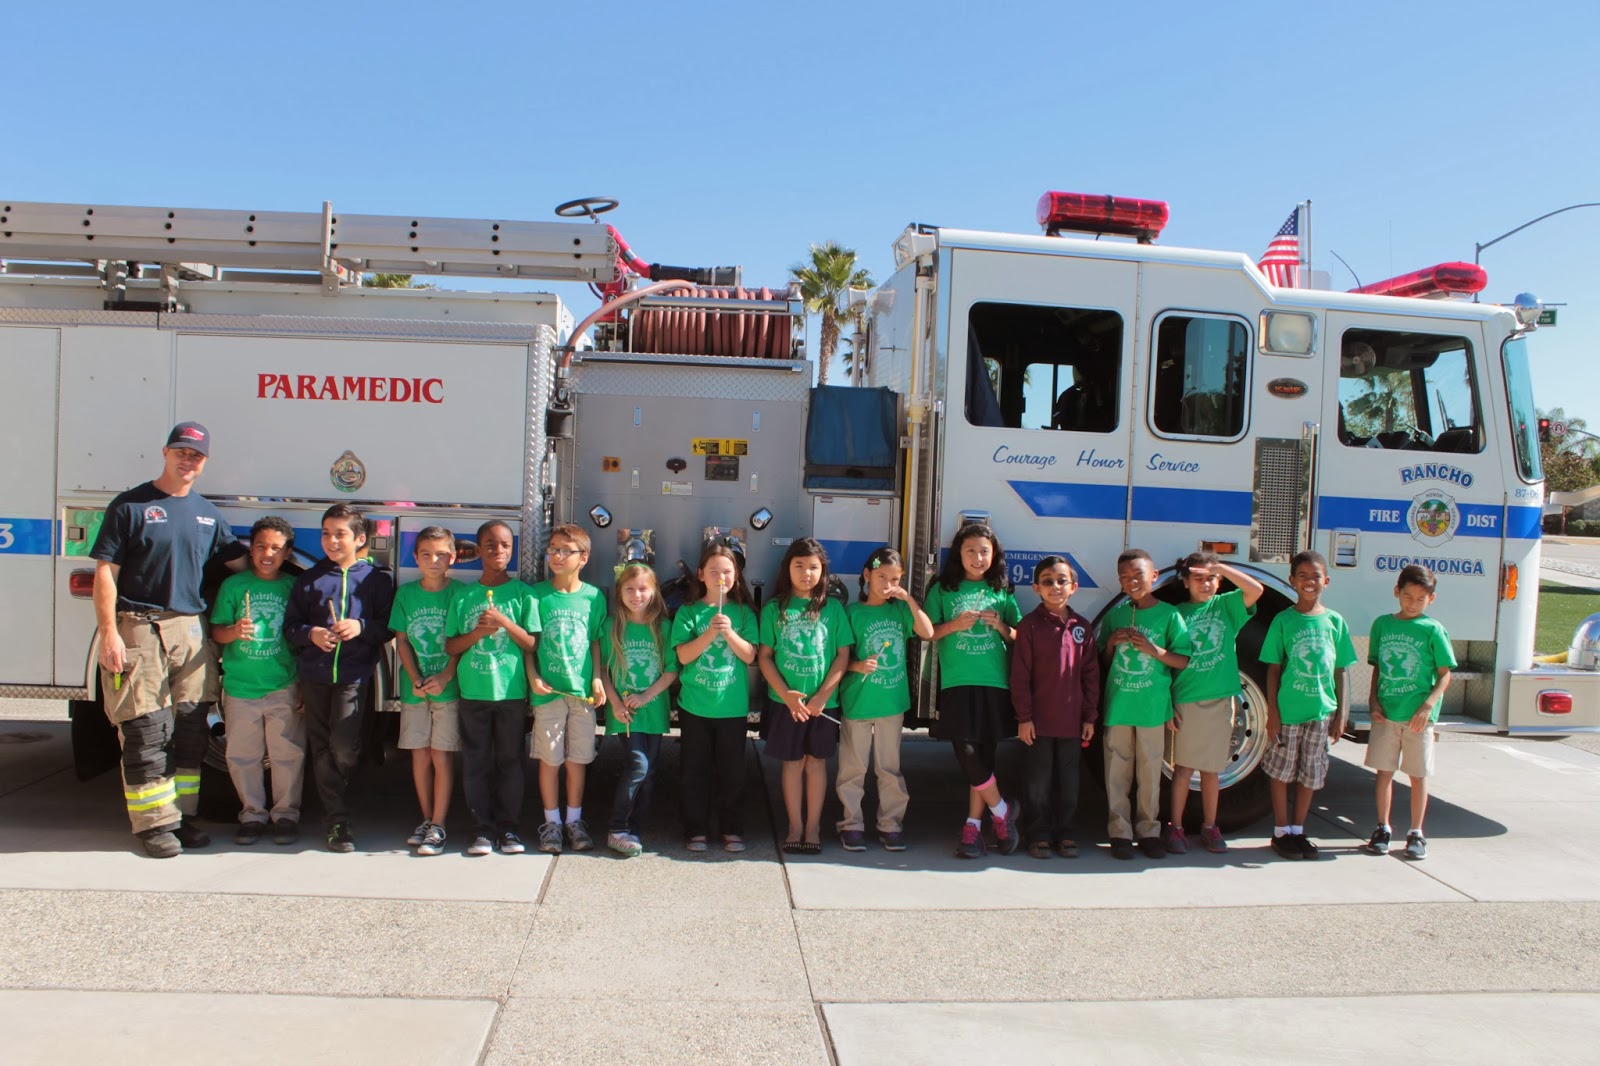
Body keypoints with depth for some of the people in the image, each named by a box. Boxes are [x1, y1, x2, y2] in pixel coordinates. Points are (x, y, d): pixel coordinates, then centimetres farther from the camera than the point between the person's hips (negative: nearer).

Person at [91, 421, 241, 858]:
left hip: (191, 631, 5)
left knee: (190, 729, 7)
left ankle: (183, 814, 18)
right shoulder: (130, 506, -1)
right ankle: (154, 822, 6)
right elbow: (105, 573, -5)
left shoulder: (208, 514, 14)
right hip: (139, 629, -5)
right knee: (145, 731, -3)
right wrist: (109, 633, -12)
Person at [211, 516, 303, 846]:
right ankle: (252, 815, 21)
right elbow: (216, 631, 4)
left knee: (287, 754, 3)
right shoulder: (233, 586, 3)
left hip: (284, 688, -1)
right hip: (239, 687, 1)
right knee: (242, 756, 8)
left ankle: (286, 814, 15)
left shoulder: (294, 587, 1)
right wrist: (234, 631, -20)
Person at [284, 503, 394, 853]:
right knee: (322, 749, 5)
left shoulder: (376, 580, 6)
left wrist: (362, 627, -14)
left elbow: (389, 627, 3)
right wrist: (311, 634, -9)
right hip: (314, 674, 3)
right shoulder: (309, 580, 12)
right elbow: (290, 627, 10)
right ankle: (337, 821, 14)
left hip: (354, 675, -3)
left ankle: (334, 813, 9)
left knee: (344, 748, -11)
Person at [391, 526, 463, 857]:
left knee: (442, 756, -3)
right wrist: (415, 679, -6)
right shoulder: (406, 593, 5)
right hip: (414, 688, 3)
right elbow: (401, 641, 6)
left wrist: (444, 678, -15)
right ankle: (426, 819, 21)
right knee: (420, 756, 8)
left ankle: (438, 826, 4)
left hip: (448, 687, -3)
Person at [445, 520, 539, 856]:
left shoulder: (522, 593, 1)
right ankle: (483, 828, 15)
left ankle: (509, 828, 16)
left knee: (510, 761, 6)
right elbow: (450, 646, 5)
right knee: (476, 762, 6)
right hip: (472, 691, 2)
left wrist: (504, 621, -15)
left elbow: (531, 643, -3)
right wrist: (477, 632, -12)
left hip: (511, 690, -1)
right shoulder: (463, 595, 6)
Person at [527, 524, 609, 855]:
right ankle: (551, 822, 17)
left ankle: (575, 820, 22)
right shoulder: (538, 594, 0)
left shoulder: (593, 596, 4)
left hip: (582, 690, 1)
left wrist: (597, 678, -1)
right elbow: (529, 642, 2)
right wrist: (533, 677, -8)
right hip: (548, 690, -1)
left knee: (578, 759, 8)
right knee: (550, 759, 4)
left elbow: (596, 642, 8)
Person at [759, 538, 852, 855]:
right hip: (786, 701, 0)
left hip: (823, 701, 0)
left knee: (816, 762, 7)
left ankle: (813, 826, 16)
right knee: (792, 762, 6)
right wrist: (786, 694, -11)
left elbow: (843, 654, -1)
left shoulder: (832, 608, 1)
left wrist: (823, 694, -10)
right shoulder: (774, 609, 1)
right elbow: (764, 656, 0)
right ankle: (795, 826, 16)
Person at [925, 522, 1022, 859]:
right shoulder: (943, 589, 6)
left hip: (995, 682, 2)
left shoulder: (1002, 592, 11)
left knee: (985, 756, 3)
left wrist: (1000, 626, -7)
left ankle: (973, 826, 13)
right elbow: (928, 632, 3)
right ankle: (1001, 810, 11)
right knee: (967, 753, -11)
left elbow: (1019, 639, 11)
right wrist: (954, 625, -13)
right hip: (957, 682, -2)